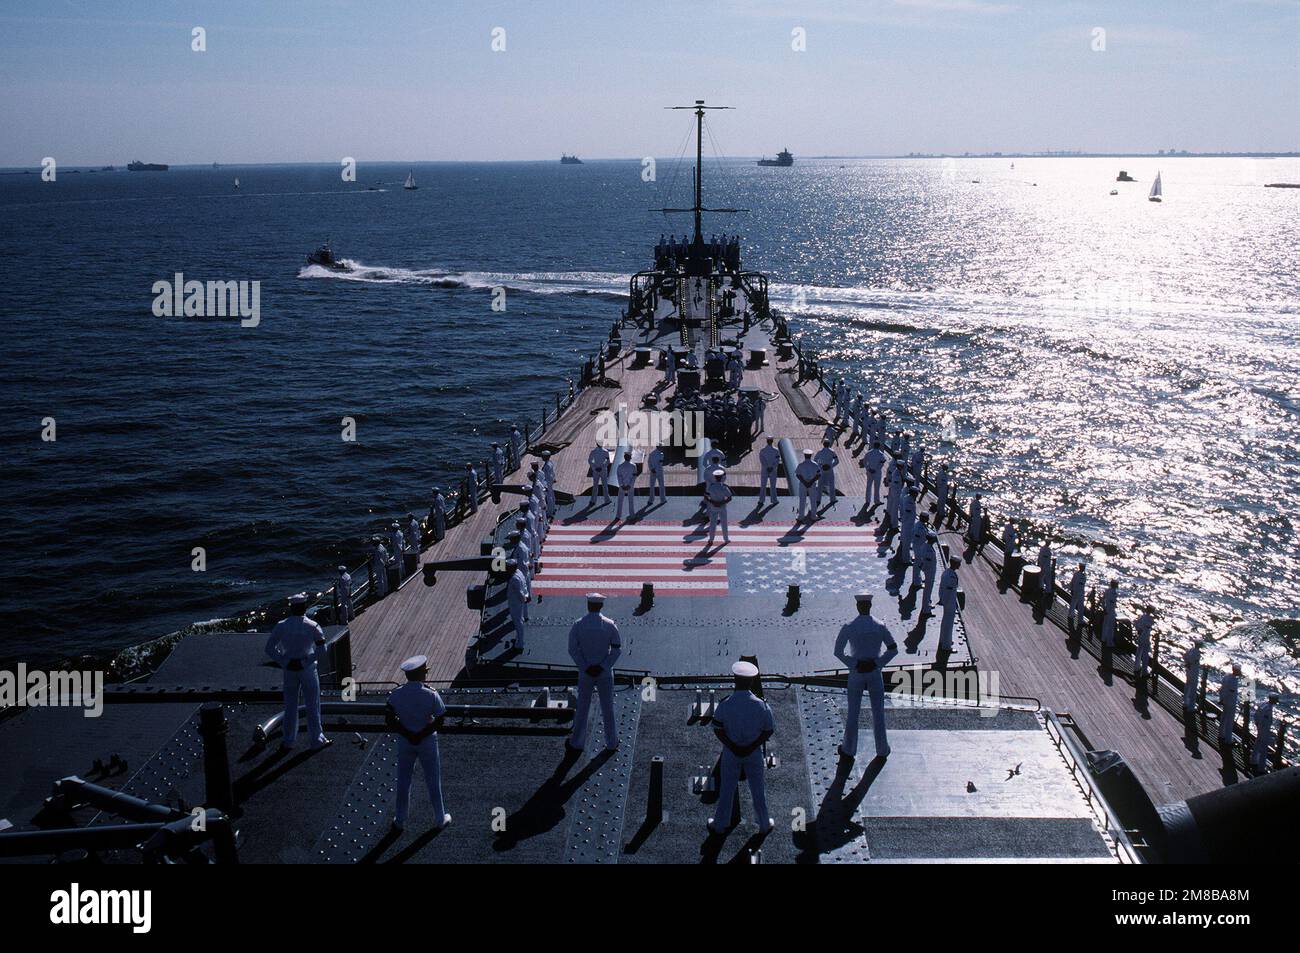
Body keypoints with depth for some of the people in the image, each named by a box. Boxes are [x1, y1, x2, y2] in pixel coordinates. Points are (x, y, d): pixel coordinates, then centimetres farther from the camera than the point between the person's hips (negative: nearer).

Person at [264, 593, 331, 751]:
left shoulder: (281, 626, -4)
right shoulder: (312, 626, -12)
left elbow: (269, 648, -6)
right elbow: (321, 649, -19)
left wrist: (284, 662, -4)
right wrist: (306, 661, -11)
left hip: (289, 670, 3)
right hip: (307, 669, -3)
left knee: (290, 705, 14)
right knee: (312, 705, 7)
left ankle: (288, 741, 22)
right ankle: (317, 740, 14)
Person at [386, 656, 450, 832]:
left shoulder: (396, 695, -13)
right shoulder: (431, 695, -21)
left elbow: (389, 720, -9)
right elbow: (439, 722, -17)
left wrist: (407, 734, -8)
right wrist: (422, 734, -9)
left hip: (405, 742, 2)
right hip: (427, 742, -2)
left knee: (403, 781, 18)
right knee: (433, 781, 15)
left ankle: (400, 820, 30)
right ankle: (440, 819, 29)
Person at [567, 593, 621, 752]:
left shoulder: (578, 625, -9)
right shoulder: (610, 625, -8)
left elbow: (573, 650, -11)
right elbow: (617, 649, -9)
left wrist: (586, 668, -10)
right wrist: (602, 667, -11)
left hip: (585, 673, 0)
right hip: (605, 673, 0)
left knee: (582, 708, 12)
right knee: (608, 708, 12)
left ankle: (577, 743, 23)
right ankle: (612, 743, 21)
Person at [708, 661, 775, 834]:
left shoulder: (724, 705, -17)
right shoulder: (761, 705, -15)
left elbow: (717, 730, -13)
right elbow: (769, 730, -9)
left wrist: (733, 747, -11)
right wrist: (751, 747, -8)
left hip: (730, 753, 0)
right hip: (754, 754, 0)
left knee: (726, 788, 15)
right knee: (758, 788, 17)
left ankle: (720, 825, 30)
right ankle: (764, 824, 33)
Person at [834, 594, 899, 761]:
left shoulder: (848, 628, -12)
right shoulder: (879, 627, -8)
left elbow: (838, 651, -15)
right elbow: (893, 649, -7)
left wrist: (854, 665, -9)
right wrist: (877, 664, -6)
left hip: (856, 673, -1)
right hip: (875, 673, 1)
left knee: (853, 712, 11)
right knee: (878, 712, 13)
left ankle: (848, 749, 20)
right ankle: (882, 750, 22)